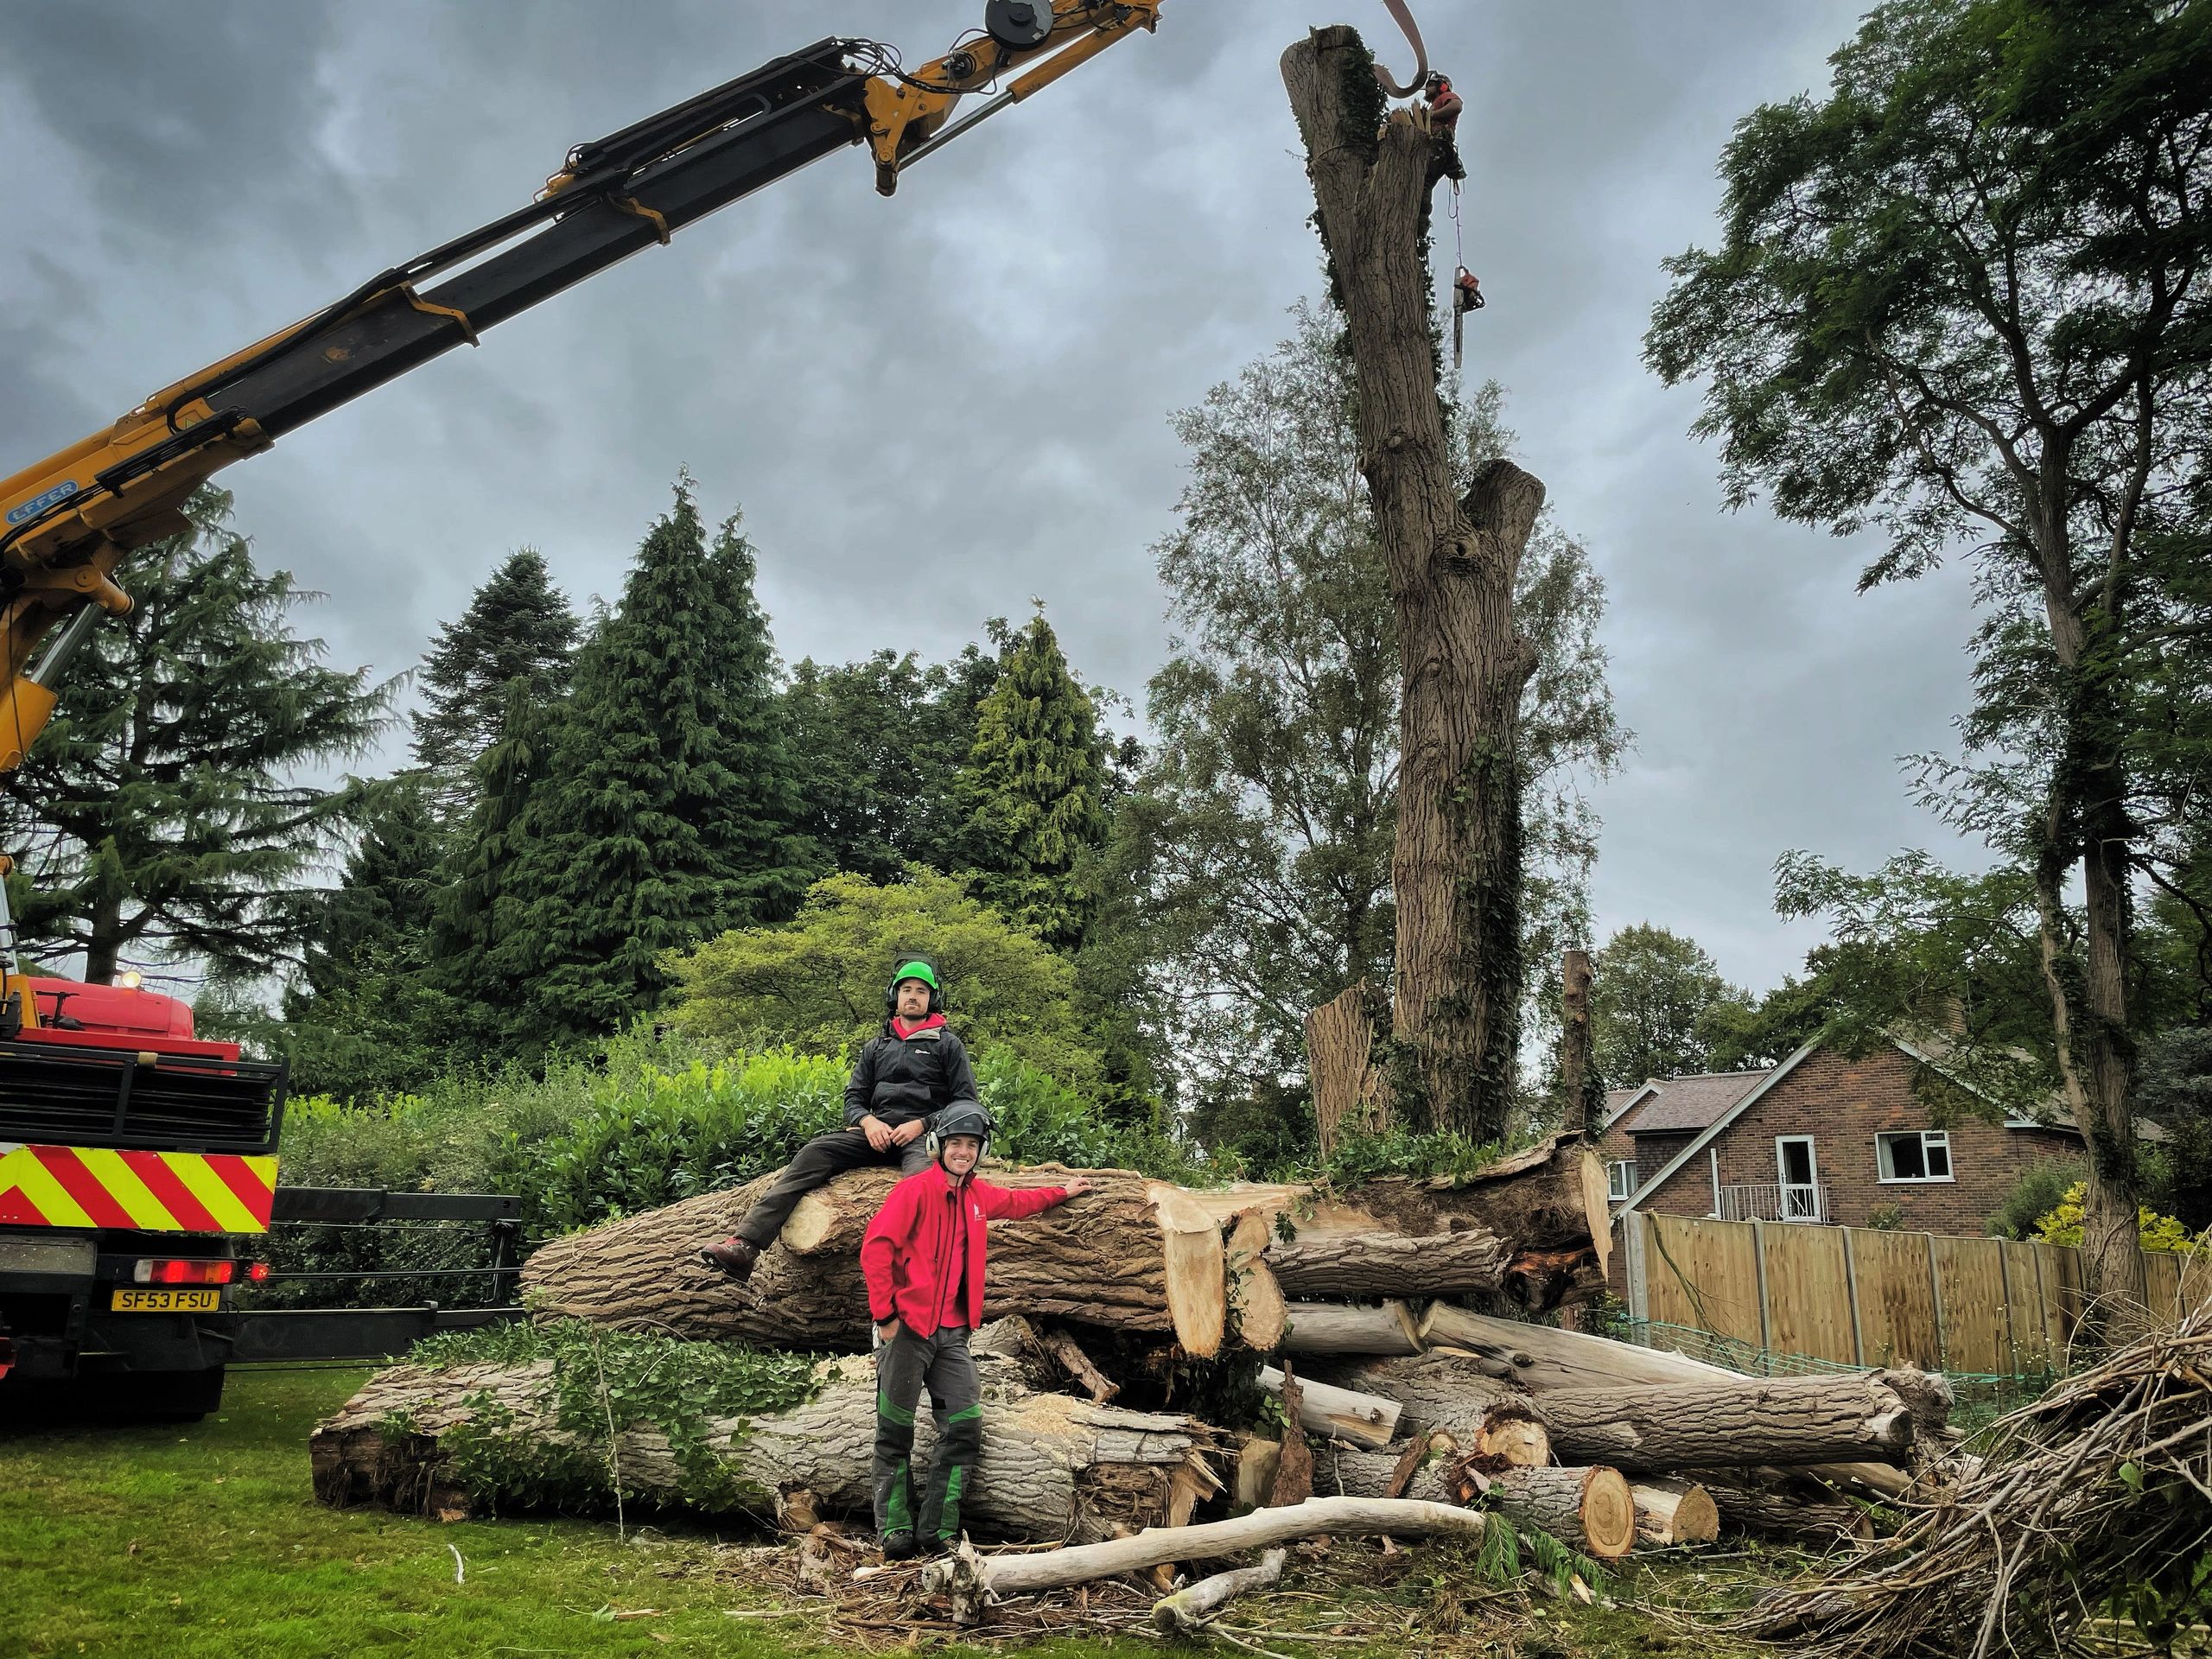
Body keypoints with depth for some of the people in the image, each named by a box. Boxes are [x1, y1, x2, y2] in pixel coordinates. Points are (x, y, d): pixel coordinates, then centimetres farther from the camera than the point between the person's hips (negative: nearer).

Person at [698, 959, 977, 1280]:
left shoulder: (947, 1045, 13)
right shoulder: (877, 1045, 24)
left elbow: (966, 1102, 6)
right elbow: (853, 1097, 20)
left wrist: (921, 1124, -9)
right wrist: (867, 1121, -4)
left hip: (923, 1134, -3)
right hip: (878, 1133, 3)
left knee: (921, 1171, -40)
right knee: (813, 1153, -22)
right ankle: (745, 1244, -34)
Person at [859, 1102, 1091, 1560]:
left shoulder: (977, 1195, 13)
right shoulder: (916, 1189, -8)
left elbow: (1016, 1202, 34)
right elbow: (876, 1247, -14)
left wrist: (1063, 1192, 42)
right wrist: (884, 1314, -15)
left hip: (952, 1333, 6)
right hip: (907, 1329, -6)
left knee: (965, 1431, -1)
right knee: (895, 1435, 2)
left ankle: (938, 1531, 6)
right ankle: (896, 1530, 12)